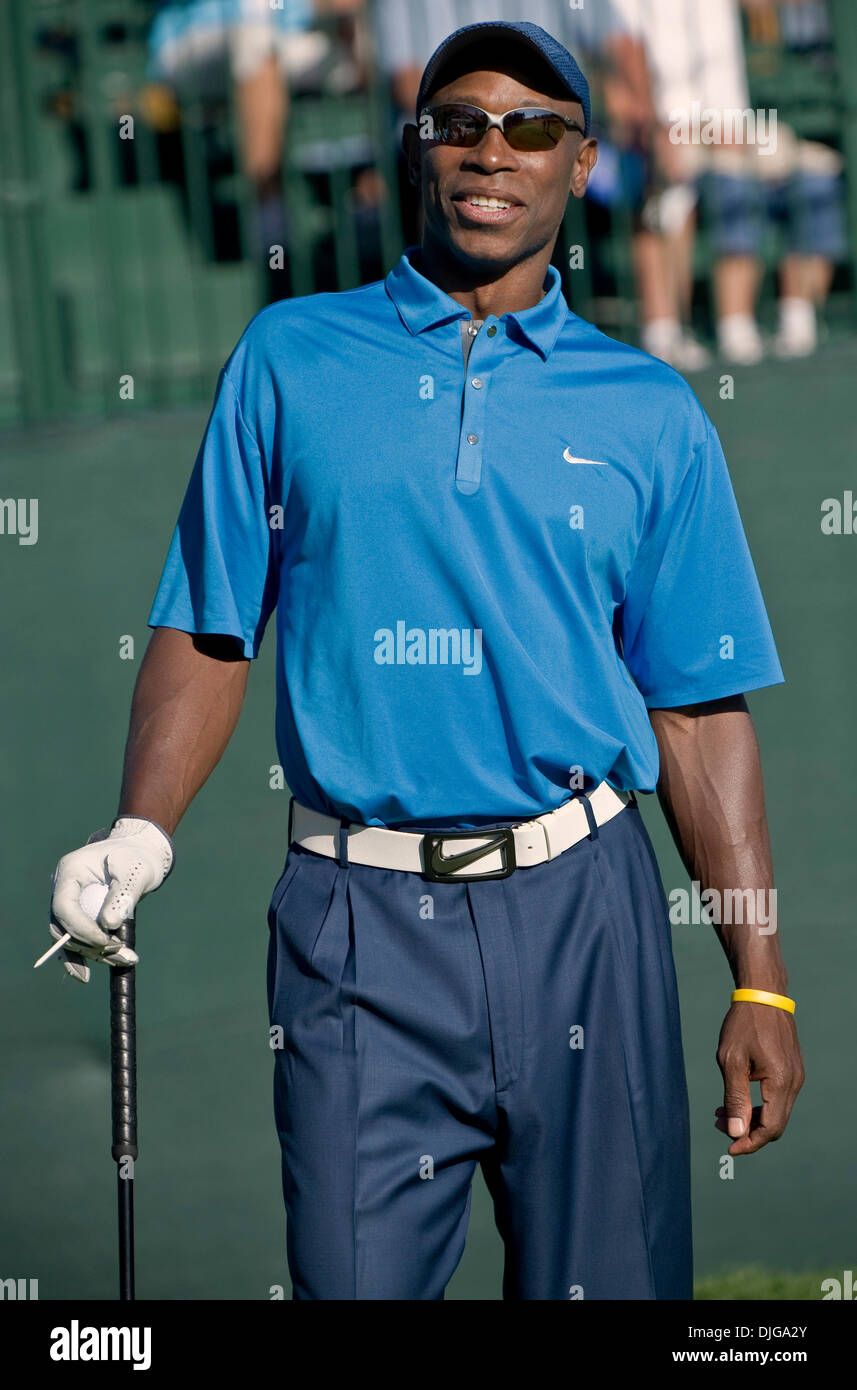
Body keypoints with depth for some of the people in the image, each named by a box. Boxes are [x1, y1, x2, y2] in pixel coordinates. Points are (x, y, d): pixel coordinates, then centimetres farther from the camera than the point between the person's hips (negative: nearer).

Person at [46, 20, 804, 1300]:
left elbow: (699, 712, 8)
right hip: (359, 920, -1)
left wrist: (761, 984, 2)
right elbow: (211, 633, 7)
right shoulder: (290, 358, 9)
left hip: (577, 908, 1)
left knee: (609, 1283, 4)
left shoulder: (650, 413, 10)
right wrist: (141, 833, -10)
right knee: (356, 1281, -2)